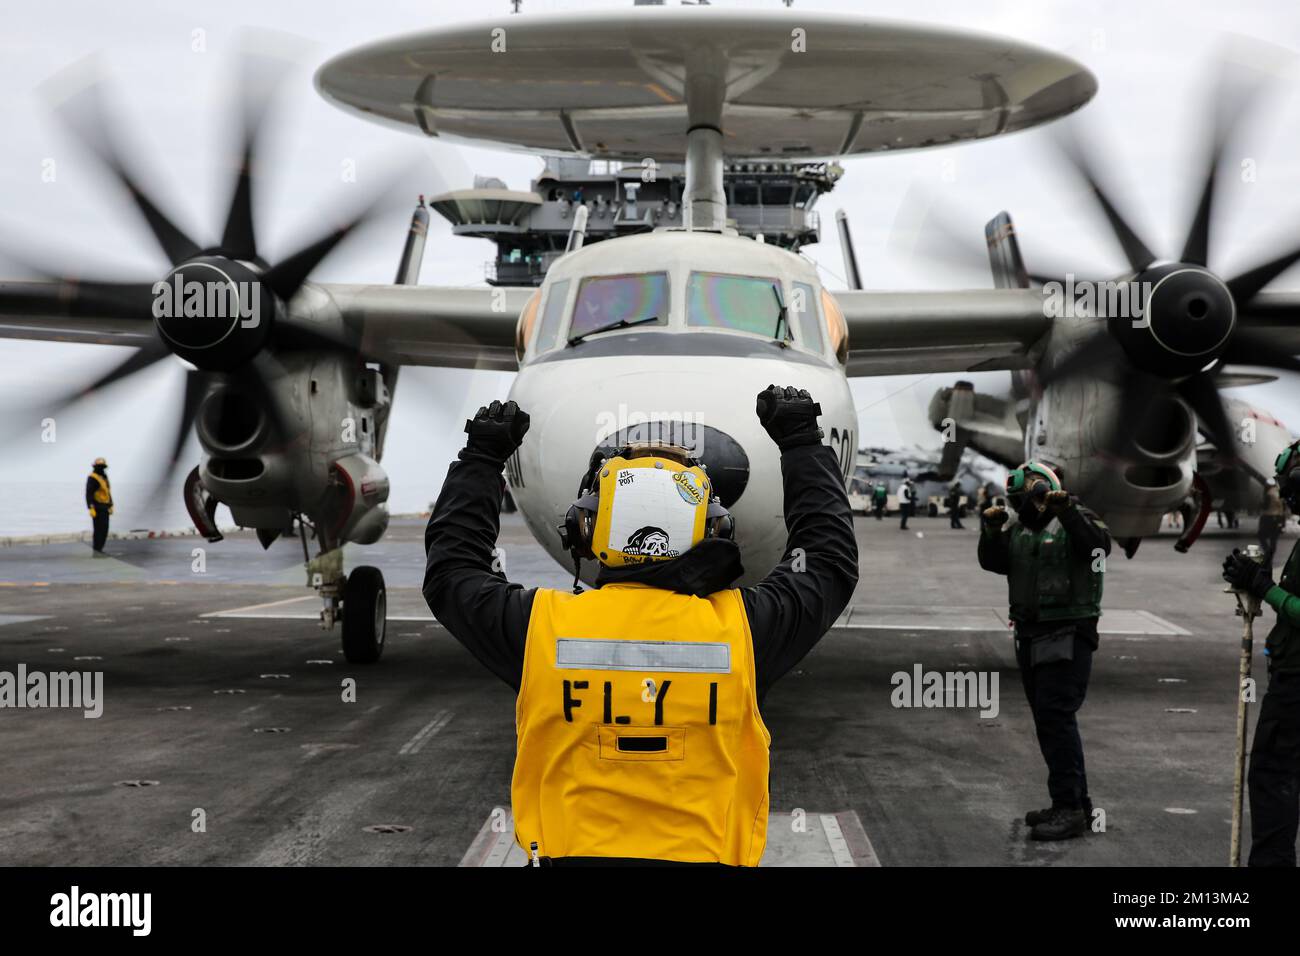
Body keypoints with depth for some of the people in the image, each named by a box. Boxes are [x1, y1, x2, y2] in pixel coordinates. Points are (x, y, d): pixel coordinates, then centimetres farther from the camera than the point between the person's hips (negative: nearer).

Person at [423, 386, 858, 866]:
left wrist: (481, 455, 24)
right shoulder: (743, 628, -7)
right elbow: (831, 557, 12)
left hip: (570, 852, 0)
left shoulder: (540, 627, -7)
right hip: (708, 854, 0)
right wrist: (801, 442, 23)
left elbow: (449, 567, 14)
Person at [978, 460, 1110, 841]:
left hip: (1067, 635, -8)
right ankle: (1076, 802, 22)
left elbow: (1099, 544, -25)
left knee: (1056, 716, -14)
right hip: (1030, 635, 8)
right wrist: (990, 531, -12)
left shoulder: (1072, 522, -7)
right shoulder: (1019, 530, 12)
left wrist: (1068, 510, -35)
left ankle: (1070, 808, -11)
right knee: (1047, 720, 12)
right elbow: (993, 562, 4)